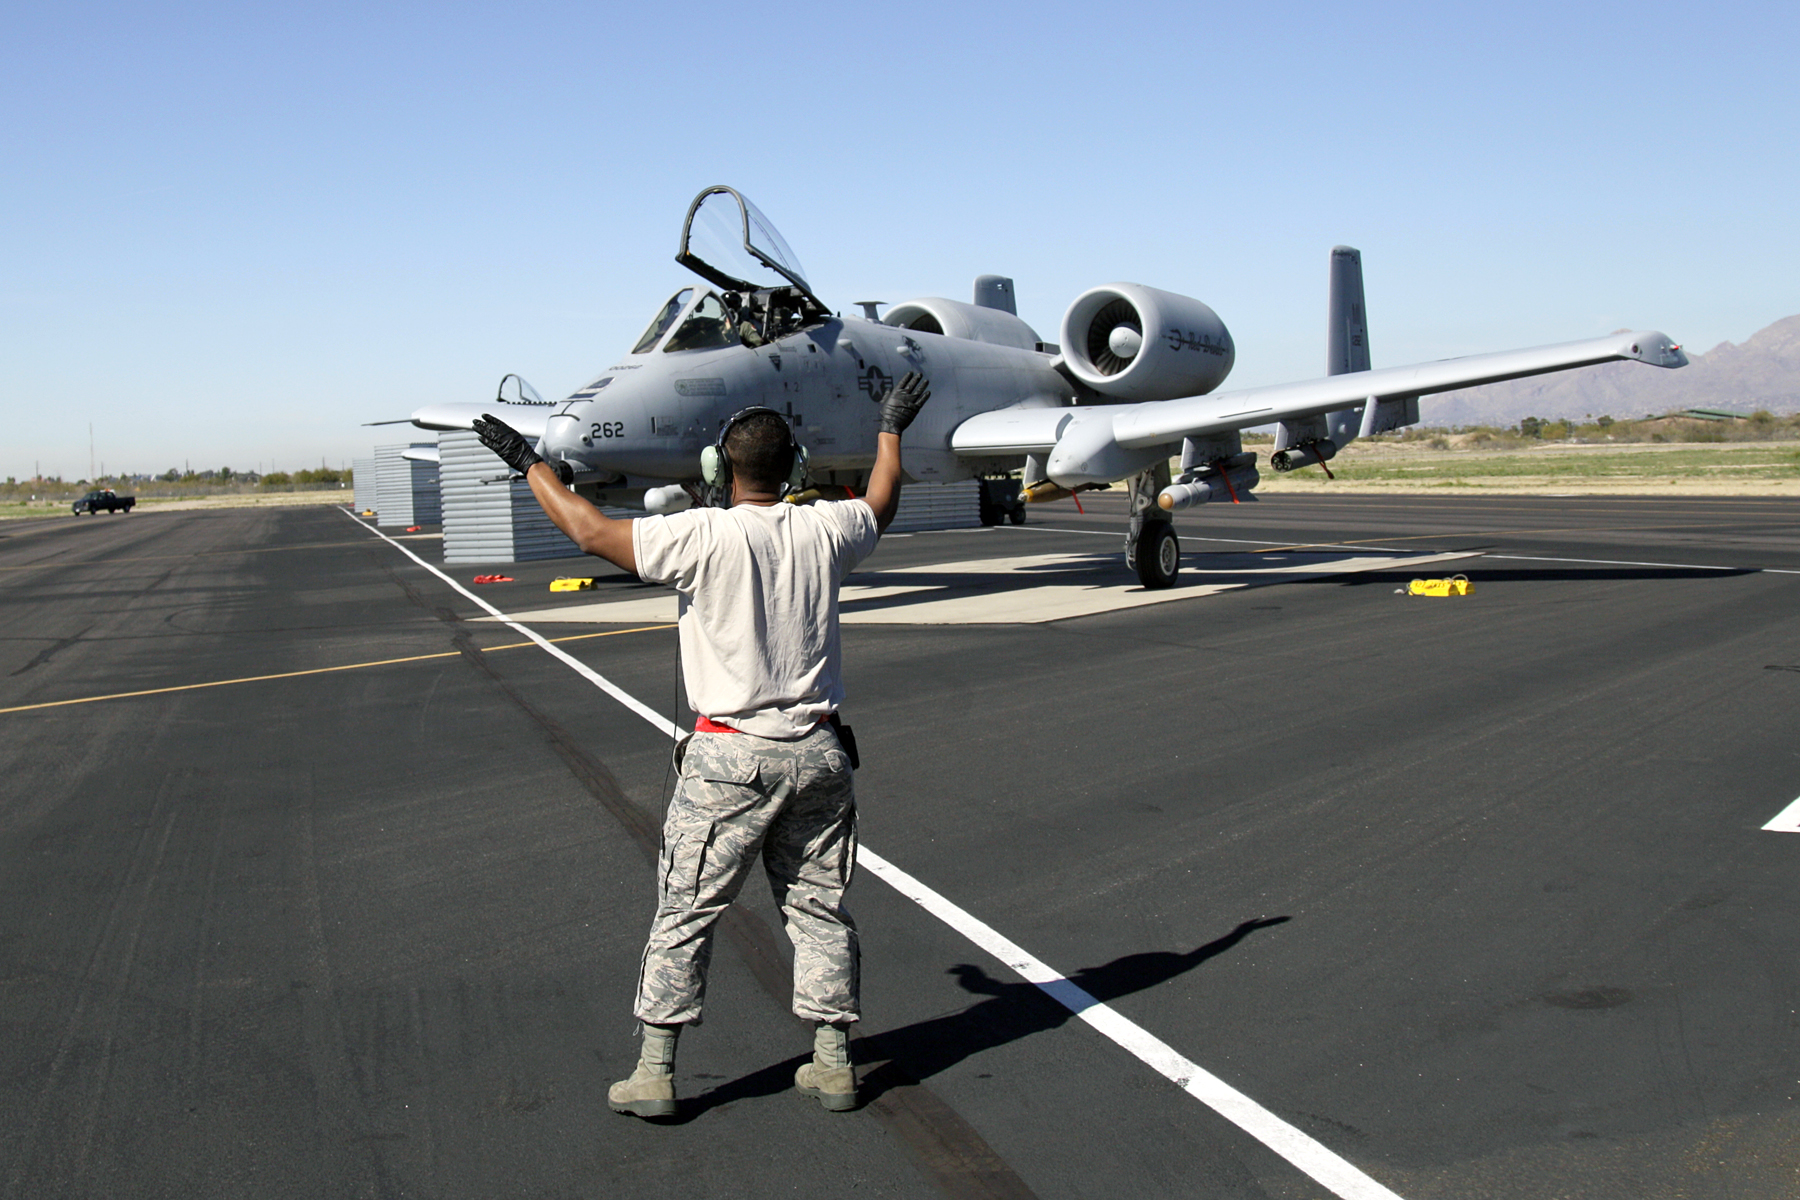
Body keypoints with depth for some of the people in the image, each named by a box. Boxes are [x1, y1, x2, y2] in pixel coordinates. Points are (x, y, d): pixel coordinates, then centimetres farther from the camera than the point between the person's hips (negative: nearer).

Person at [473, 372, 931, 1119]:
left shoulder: (705, 537, -12)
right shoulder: (823, 531, 1)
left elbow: (593, 531, -7)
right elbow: (881, 505, 24)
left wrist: (529, 463, 8)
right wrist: (891, 428, 41)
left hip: (729, 759, -4)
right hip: (816, 755, 4)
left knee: (685, 915, 6)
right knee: (818, 908, 13)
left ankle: (654, 1073, 13)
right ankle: (833, 1063, 20)